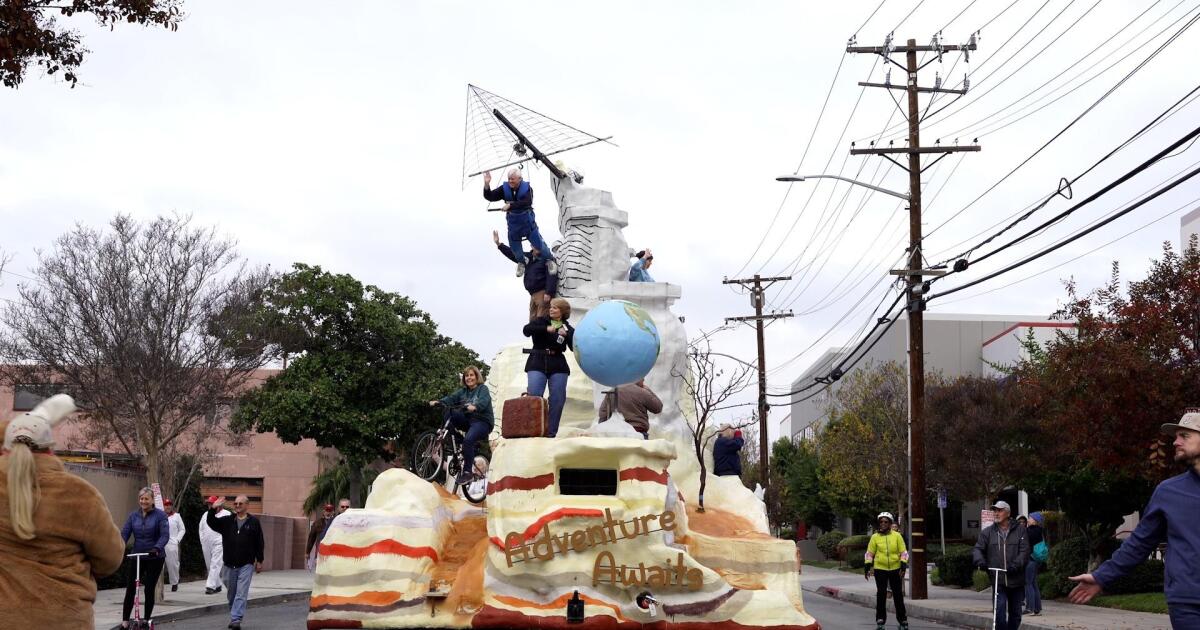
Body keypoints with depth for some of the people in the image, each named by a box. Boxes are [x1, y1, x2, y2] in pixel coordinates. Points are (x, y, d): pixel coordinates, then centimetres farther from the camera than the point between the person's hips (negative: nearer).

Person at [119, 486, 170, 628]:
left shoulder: (160, 515, -6)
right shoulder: (133, 515, 5)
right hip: (136, 557, 3)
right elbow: (124, 533, -2)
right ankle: (125, 621, 6)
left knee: (149, 589, 4)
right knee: (130, 589, 0)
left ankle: (147, 620, 16)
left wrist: (157, 548, -32)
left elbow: (165, 535, -15)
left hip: (154, 558, -3)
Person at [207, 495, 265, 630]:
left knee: (241, 594, -11)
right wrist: (212, 509, -19)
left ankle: (236, 619, -15)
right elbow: (211, 522, -2)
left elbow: (259, 543, 1)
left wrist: (259, 561, -1)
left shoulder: (254, 522, 0)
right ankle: (235, 617, 27)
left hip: (246, 565, -4)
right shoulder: (227, 521, 9)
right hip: (229, 564, 4)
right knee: (231, 594, 14)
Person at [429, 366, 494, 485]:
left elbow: (483, 401, -22)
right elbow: (451, 398, -1)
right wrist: (438, 402, -21)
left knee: (468, 440, -33)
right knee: (449, 412, -17)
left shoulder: (483, 389, -1)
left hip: (482, 421, -6)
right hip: (468, 420, 6)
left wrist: (474, 407, -45)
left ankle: (467, 472, -25)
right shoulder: (463, 391, 16)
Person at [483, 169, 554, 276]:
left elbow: (527, 202, -34)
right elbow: (490, 197, -12)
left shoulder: (527, 188, -18)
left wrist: (510, 205, -42)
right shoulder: (505, 188, -11)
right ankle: (521, 262, 39)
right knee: (514, 243, 12)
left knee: (537, 241, 1)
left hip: (527, 221, -3)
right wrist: (487, 185, -31)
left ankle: (551, 258, 25)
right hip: (513, 222, 3)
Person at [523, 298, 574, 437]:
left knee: (558, 399, -2)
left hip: (558, 365, 2)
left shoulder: (568, 328, 10)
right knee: (534, 396, -12)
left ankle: (551, 432, 3)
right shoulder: (541, 321, 7)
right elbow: (527, 330, -11)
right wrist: (546, 329, -20)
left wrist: (566, 335, -17)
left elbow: (574, 347, -2)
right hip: (537, 363, -2)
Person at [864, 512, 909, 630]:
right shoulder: (875, 537, 2)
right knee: (881, 595, 2)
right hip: (880, 569, 0)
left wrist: (903, 564, -6)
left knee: (898, 595, 6)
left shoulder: (897, 536, 2)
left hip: (895, 569, 0)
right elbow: (869, 553, 6)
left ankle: (903, 620, 16)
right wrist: (867, 566, -1)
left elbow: (903, 552, 4)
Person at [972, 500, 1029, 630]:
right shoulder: (988, 532, 6)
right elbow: (978, 548, 2)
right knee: (1000, 612, -14)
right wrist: (979, 560, -20)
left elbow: (1024, 551, -6)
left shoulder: (1020, 530, 2)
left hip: (1016, 580, 0)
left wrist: (1016, 565, -23)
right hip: (998, 581, 0)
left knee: (1015, 614, 11)